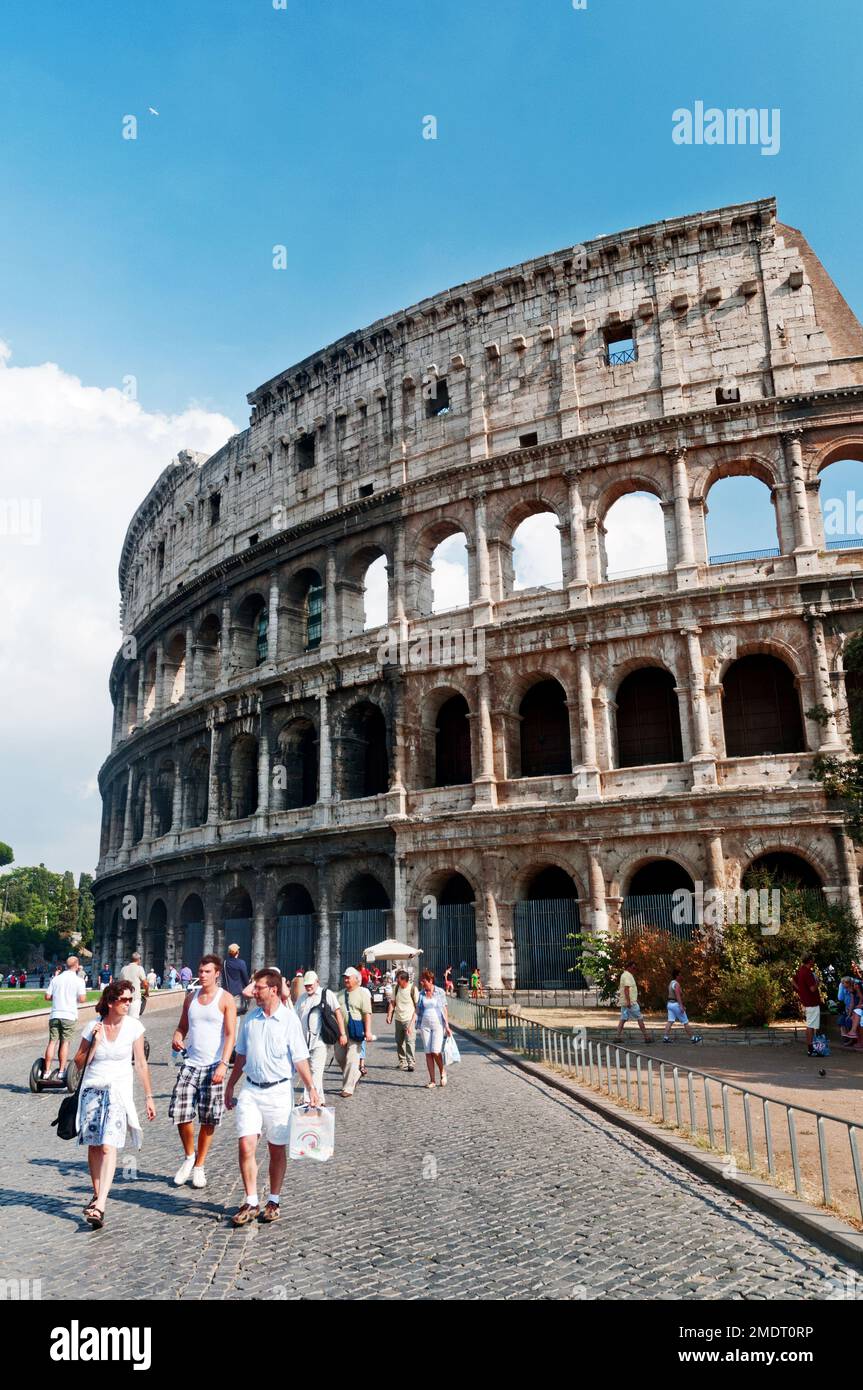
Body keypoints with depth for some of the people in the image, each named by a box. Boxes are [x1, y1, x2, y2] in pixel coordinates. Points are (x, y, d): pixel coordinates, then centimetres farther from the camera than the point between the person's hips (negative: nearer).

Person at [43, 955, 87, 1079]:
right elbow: (82, 999, -10)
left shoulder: (56, 979, 7)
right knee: (65, 1042, 2)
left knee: (52, 1041, 6)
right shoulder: (77, 980, -4)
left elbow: (47, 996, 5)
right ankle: (61, 1071, 2)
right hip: (69, 1015, -3)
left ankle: (47, 1070, 6)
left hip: (55, 1015, 3)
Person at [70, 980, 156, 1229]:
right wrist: (95, 1043, -14)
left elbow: (141, 1063, 2)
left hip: (120, 1089, -2)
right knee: (94, 1146, 8)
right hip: (93, 1088, 2)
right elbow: (79, 1063, 2)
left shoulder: (133, 1026, -4)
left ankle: (99, 1206, -19)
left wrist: (149, 1097, 4)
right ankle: (97, 1195, 27)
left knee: (108, 1146, -15)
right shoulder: (93, 1026, -4)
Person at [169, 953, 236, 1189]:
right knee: (180, 1114, -3)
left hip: (213, 1066, -4)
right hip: (190, 1064, 4)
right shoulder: (191, 997, 10)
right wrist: (177, 1038, -5)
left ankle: (199, 1166, 20)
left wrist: (223, 1063, -21)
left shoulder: (225, 999, -5)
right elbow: (182, 1026, 19)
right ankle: (189, 1156, 22)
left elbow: (231, 1034, -10)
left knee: (208, 1120, 3)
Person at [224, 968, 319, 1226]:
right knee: (246, 1146, -5)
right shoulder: (249, 1018, 5)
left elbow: (300, 1059, -8)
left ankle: (274, 1201, 22)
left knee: (277, 1150, 8)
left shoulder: (289, 1019, -8)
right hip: (250, 1089, 3)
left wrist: (311, 1088, -15)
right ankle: (251, 1203, 6)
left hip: (278, 1091, -3)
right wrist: (230, 1086, 17)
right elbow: (241, 1056, 15)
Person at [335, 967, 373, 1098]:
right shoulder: (341, 993, 15)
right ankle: (356, 1074, 32)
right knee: (339, 1056, 9)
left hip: (355, 1031, -7)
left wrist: (368, 1031, -17)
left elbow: (367, 1013, -10)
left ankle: (348, 1088, 1)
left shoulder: (362, 993, -4)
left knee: (352, 1059, -6)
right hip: (341, 1029, 7)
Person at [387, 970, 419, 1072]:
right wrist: (389, 1015, 0)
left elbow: (418, 1005, -7)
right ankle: (402, 1062, 27)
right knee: (399, 1041, 13)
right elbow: (392, 1002, 13)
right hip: (398, 1019, 6)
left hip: (409, 1019, -6)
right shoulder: (397, 988, 5)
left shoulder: (413, 989, -10)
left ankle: (411, 1063, -8)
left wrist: (413, 1020, -12)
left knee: (409, 1041, -12)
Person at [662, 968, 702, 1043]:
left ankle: (665, 1037, -6)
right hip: (676, 1004, -9)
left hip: (670, 1003, 9)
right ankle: (692, 1038, 8)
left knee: (670, 1021, 3)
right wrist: (681, 1006, -26)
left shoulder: (670, 983, 15)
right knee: (685, 1022, 1)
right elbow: (678, 995, -23)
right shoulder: (676, 984, -15)